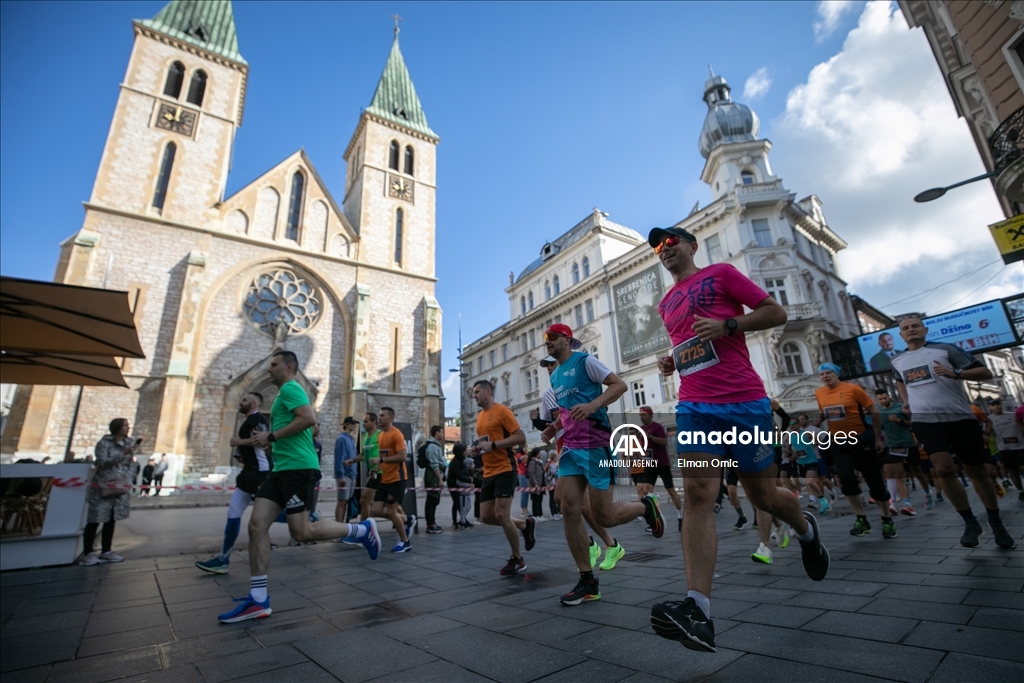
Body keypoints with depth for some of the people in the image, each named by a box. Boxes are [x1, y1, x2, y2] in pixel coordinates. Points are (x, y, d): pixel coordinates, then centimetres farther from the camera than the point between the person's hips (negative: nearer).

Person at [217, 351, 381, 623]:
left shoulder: (290, 388, -8)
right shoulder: (286, 393, 22)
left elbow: (309, 418, -24)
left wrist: (272, 436, -17)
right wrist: (269, 439, 19)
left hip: (298, 468, -10)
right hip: (282, 468, 10)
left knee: (301, 531, -8)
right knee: (256, 525, 2)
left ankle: (362, 530, 7)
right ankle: (258, 600, 8)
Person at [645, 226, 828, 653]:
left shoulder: (720, 273, 4)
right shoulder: (666, 304, 20)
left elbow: (776, 312, 0)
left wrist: (726, 325, -15)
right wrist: (671, 362, 9)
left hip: (745, 402, -3)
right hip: (695, 406, 4)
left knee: (763, 496, 10)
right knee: (697, 495, -12)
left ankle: (806, 530, 46)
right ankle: (698, 609, -16)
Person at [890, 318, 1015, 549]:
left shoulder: (946, 349, -1)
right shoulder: (897, 361, 10)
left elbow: (985, 372, -3)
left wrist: (955, 373, -20)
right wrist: (906, 401, 15)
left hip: (960, 417, -1)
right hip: (925, 421, 1)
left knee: (977, 471, 8)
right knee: (944, 469, -15)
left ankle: (996, 524, 27)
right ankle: (970, 523, 3)